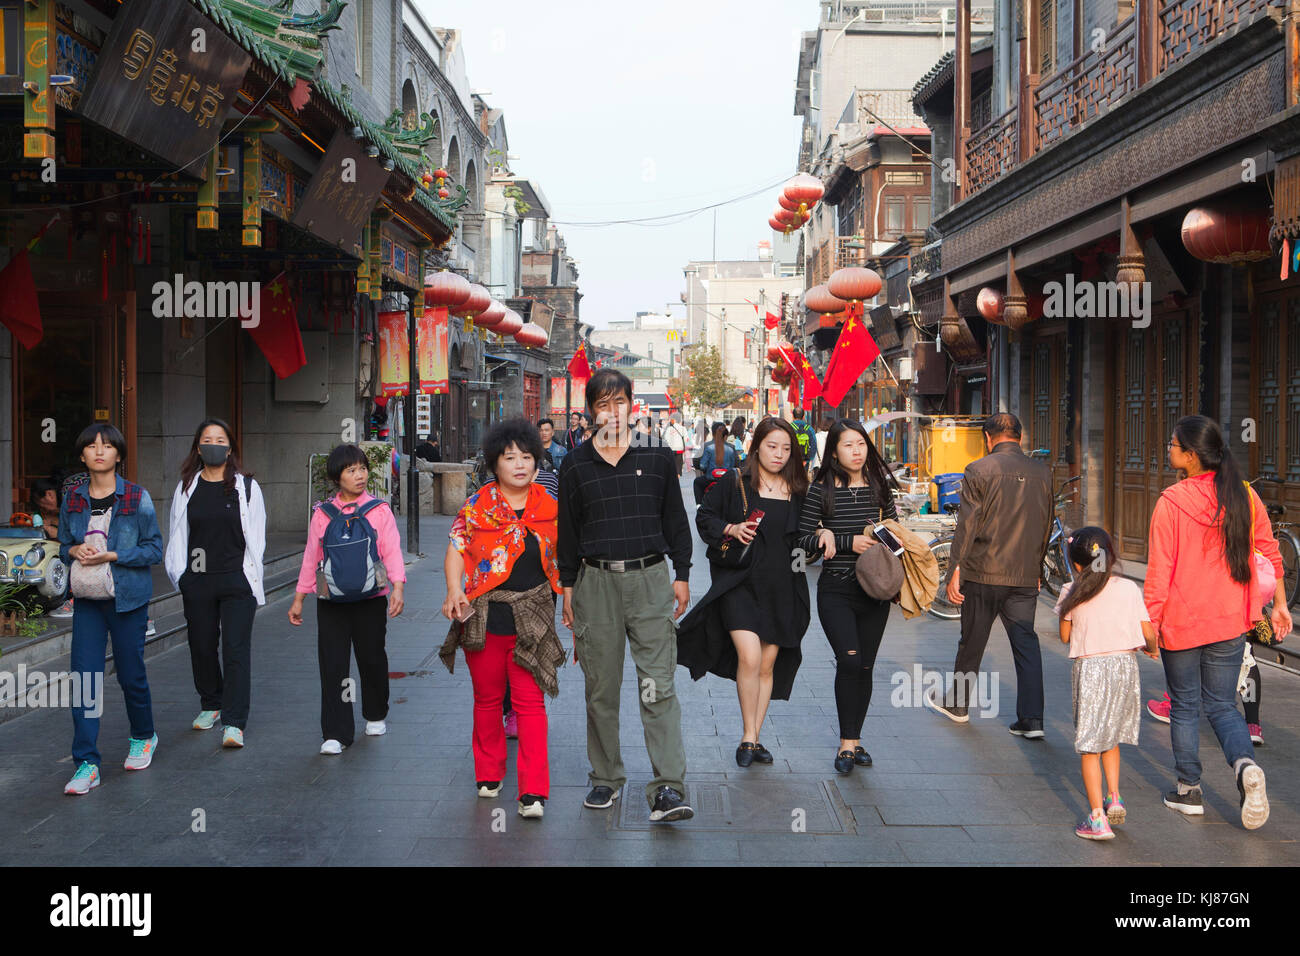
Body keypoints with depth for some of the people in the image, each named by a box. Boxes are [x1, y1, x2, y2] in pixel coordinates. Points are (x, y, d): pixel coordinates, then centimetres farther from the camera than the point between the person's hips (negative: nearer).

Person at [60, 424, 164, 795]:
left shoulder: (137, 498, -5)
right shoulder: (72, 498, 6)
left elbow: (154, 549, -5)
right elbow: (63, 545, 16)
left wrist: (111, 556, -17)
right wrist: (75, 551, -8)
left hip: (127, 597, -3)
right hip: (86, 600, 3)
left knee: (131, 674, 7)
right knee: (84, 676, -5)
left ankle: (143, 738, 33)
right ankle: (86, 764, -1)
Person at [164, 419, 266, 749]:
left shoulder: (247, 487, 3)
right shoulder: (186, 488, 9)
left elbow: (256, 537, 3)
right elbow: (177, 536, 12)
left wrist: (253, 582, -1)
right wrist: (180, 575, 2)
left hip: (237, 583, -3)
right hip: (197, 582, 3)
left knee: (236, 649, -8)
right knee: (202, 647, 11)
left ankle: (234, 723, -8)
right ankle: (210, 705, 33)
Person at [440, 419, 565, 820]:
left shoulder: (548, 507, 3)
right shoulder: (477, 506, -3)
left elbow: (561, 557, 12)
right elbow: (456, 549, 2)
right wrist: (454, 592, -12)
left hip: (532, 619, 0)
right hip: (484, 617, 0)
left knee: (530, 701, -4)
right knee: (487, 697, 14)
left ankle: (534, 790, -3)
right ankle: (488, 773, 32)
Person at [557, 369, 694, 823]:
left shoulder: (657, 458, 6)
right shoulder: (576, 465, 6)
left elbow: (675, 520, 12)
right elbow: (567, 530, 11)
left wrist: (682, 575, 9)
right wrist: (567, 585, 9)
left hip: (649, 579, -1)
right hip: (596, 581, 1)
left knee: (658, 686, -6)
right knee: (601, 687, 8)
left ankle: (668, 787, -6)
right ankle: (606, 777, 21)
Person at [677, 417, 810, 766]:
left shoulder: (798, 491, 10)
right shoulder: (734, 484, 0)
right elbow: (704, 516, 5)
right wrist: (730, 529, -12)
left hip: (782, 589, 4)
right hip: (740, 583, -3)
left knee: (768, 665, 7)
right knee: (749, 658, -16)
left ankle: (753, 738, 19)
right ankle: (749, 737, 1)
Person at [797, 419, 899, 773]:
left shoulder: (880, 487, 7)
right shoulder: (821, 489, -3)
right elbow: (804, 538, -7)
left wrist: (883, 539, -7)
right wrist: (849, 542, -16)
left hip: (875, 589, 4)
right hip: (836, 589, -3)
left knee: (865, 665, 7)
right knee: (849, 660, -16)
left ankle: (854, 739, 21)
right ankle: (847, 742, -3)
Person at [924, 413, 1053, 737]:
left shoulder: (979, 470, -7)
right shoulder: (1042, 472, 6)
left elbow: (967, 524, -10)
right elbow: (1046, 526, 12)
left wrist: (954, 571, -6)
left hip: (984, 574, -3)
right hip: (1025, 577, 3)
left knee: (972, 641, 10)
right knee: (1026, 643, 6)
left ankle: (957, 704, 27)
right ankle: (1031, 719, 1)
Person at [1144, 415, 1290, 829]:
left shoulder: (1171, 502, -15)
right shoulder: (1245, 496, -2)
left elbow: (1159, 570, -13)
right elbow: (1270, 554, 6)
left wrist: (1149, 623, -6)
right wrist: (1279, 603, 17)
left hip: (1181, 621, -3)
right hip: (1230, 621, 4)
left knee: (1184, 706, 13)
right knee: (1221, 705, 14)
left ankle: (1188, 790, 19)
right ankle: (1246, 764, -12)